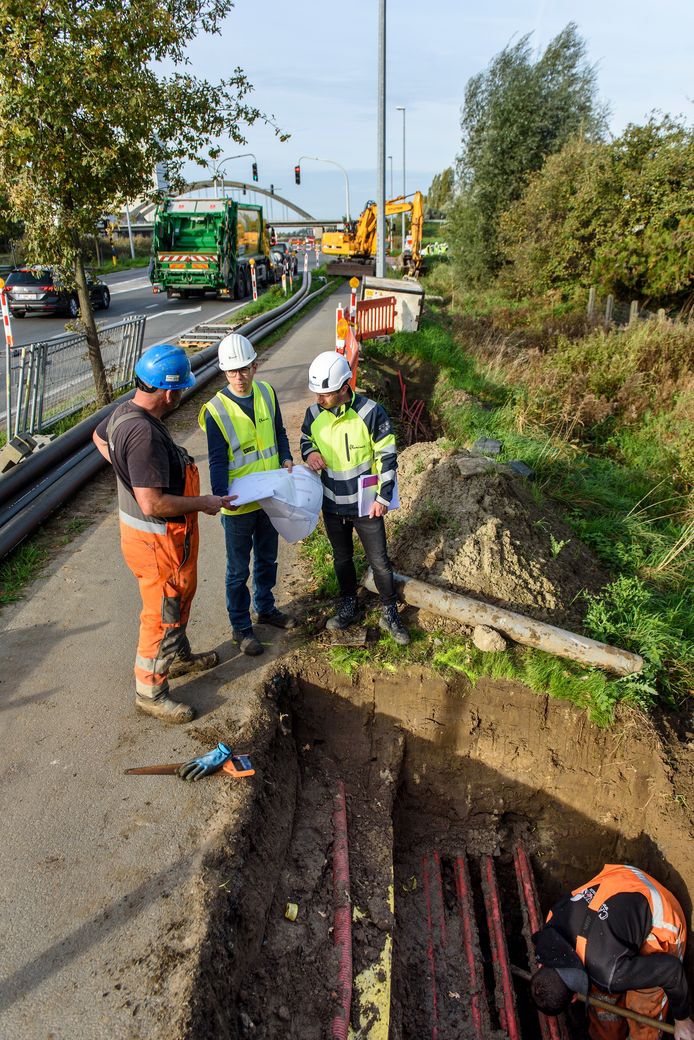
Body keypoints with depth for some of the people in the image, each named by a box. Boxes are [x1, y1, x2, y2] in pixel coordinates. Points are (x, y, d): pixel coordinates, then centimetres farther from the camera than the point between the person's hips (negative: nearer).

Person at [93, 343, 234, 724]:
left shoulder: (125, 410, -1)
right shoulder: (144, 434, -32)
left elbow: (100, 437, 21)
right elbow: (153, 504, -33)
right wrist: (203, 503, -20)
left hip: (169, 534, 10)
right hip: (157, 539, -10)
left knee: (180, 596, 27)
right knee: (162, 614, 7)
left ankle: (177, 656, 49)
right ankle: (150, 692, 26)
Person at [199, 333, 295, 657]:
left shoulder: (266, 393, -3)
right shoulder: (215, 410, -17)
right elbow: (218, 462, -16)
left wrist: (286, 460, -6)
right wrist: (221, 497, -30)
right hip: (238, 504, -5)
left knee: (267, 558, 22)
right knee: (239, 569, 10)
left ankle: (265, 608, 44)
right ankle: (241, 626, 28)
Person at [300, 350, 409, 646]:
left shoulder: (370, 413, -21)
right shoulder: (314, 413, -8)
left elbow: (387, 457, -12)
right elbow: (306, 440, 12)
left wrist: (383, 497, -13)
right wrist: (310, 453, -13)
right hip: (332, 505, 4)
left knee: (379, 562, 9)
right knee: (342, 558, 21)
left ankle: (390, 614, 29)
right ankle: (349, 607, 42)